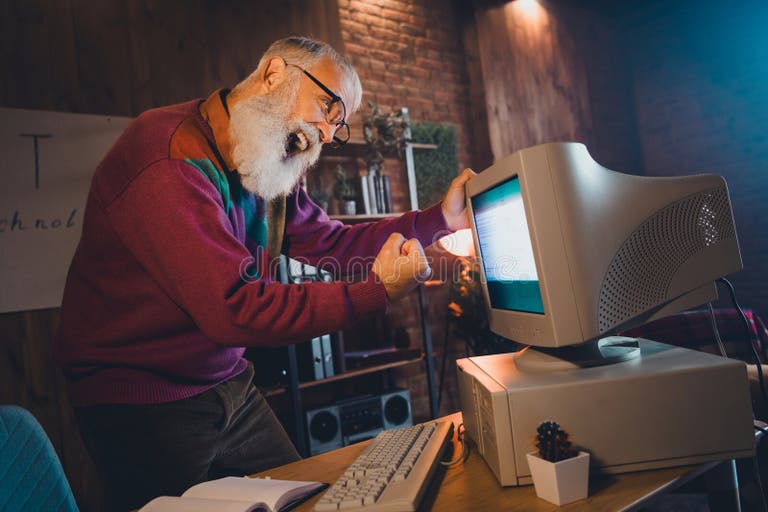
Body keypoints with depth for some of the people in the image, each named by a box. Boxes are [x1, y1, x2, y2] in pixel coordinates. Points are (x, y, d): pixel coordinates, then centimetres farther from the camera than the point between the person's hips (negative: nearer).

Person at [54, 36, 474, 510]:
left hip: (230, 383, 8)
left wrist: (439, 218, 0)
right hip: (143, 403, -7)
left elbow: (332, 243, 6)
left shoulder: (268, 165, 3)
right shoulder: (169, 161, -27)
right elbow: (234, 308, -33)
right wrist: (376, 292, -28)